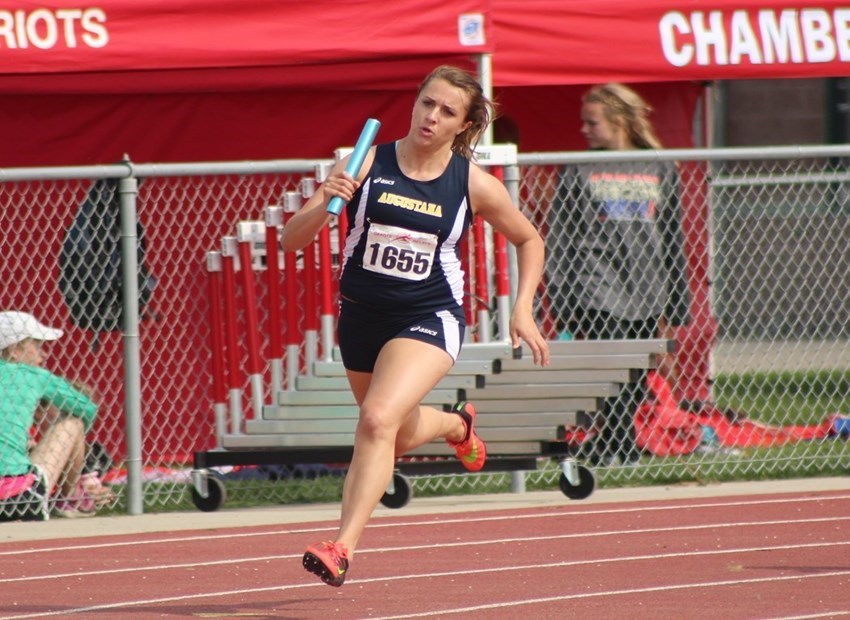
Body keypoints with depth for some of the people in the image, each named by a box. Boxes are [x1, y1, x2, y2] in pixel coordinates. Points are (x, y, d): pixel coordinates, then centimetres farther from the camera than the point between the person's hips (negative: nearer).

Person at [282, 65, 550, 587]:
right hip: (362, 317, 3)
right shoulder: (367, 166, -9)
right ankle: (458, 425, 59)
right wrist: (325, 202, -31)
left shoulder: (475, 186, -8)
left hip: (429, 320, -3)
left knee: (378, 419, -27)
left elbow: (529, 240, 11)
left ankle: (343, 548, -29)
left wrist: (523, 309, 0)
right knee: (402, 437, 23)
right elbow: (292, 240, -12)